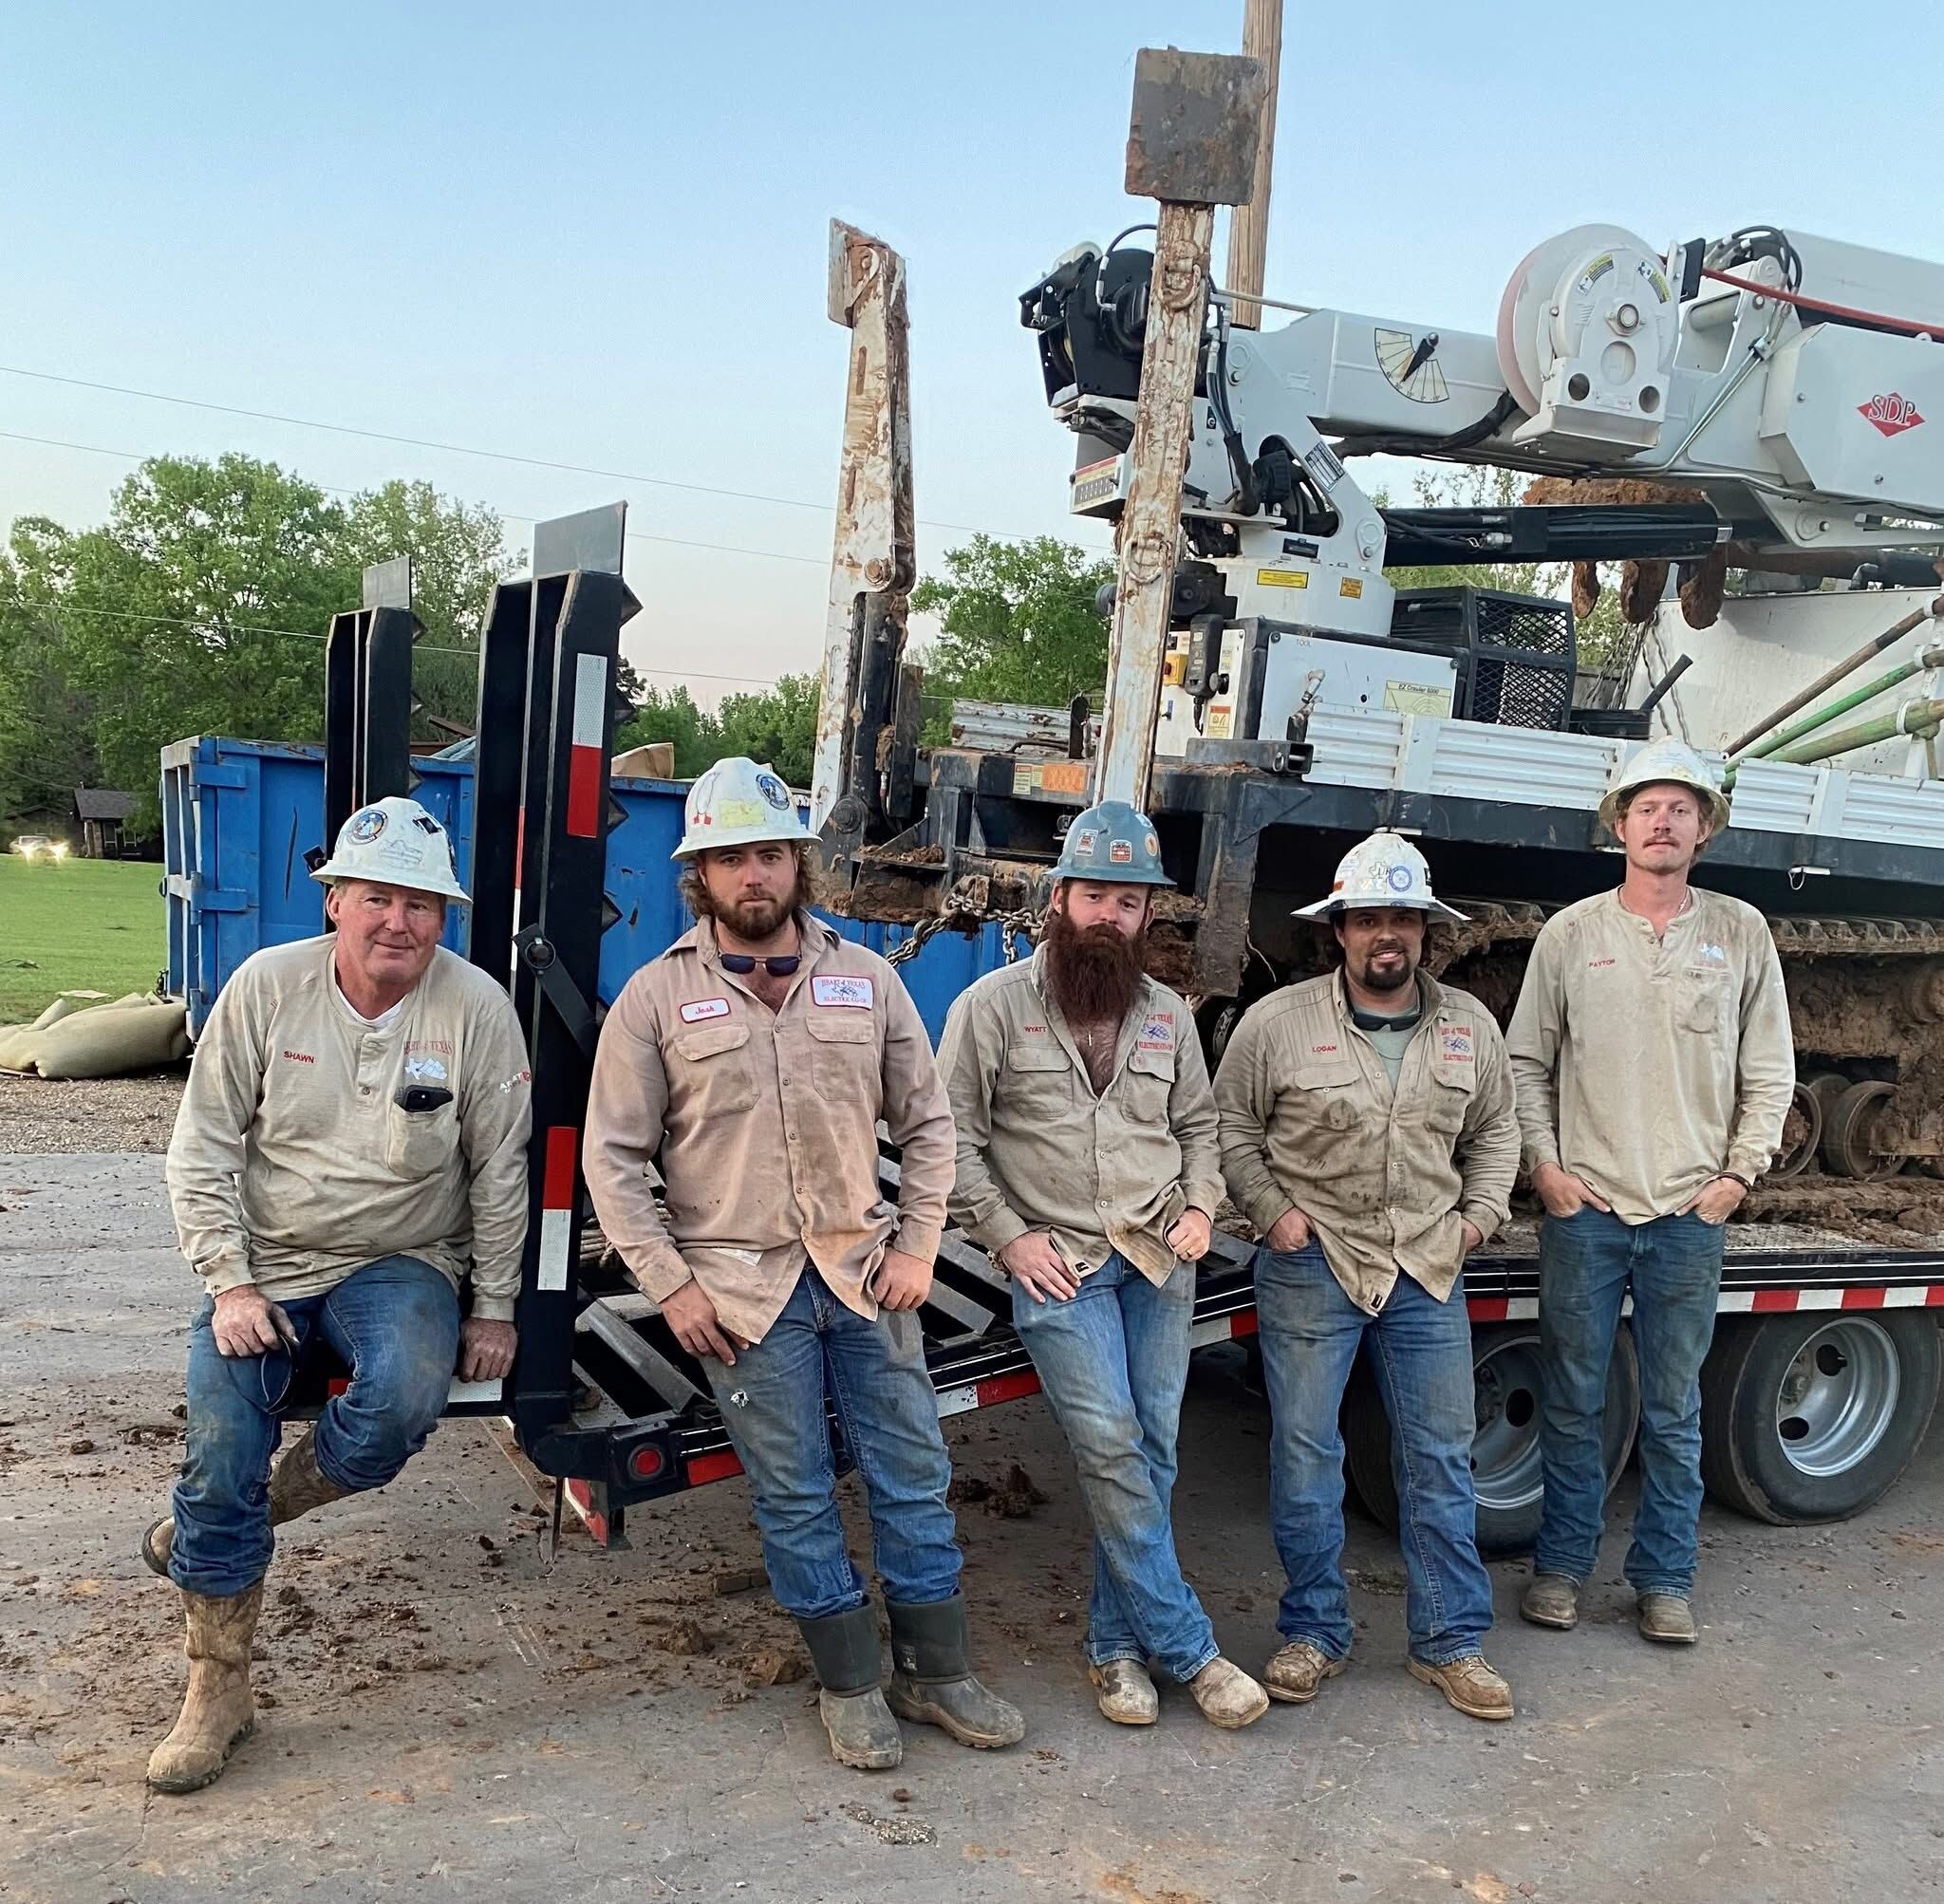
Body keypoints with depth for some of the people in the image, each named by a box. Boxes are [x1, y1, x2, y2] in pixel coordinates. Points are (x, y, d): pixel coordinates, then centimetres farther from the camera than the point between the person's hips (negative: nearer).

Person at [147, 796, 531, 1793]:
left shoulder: (475, 1007, -9)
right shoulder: (267, 985, -6)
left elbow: (500, 1172, -3)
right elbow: (202, 1149, -3)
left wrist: (494, 1308, -3)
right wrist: (230, 1284, -11)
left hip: (401, 1266, -1)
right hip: (264, 1263, 2)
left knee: (402, 1402, -29)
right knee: (218, 1454, -11)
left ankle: (236, 1518, 1)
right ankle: (216, 1690, 8)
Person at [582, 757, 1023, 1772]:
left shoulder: (867, 979, 4)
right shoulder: (657, 995, -2)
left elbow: (926, 1124, 10)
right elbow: (614, 1157, -2)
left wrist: (917, 1247, 1)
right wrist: (671, 1285, -7)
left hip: (865, 1269, 2)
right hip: (744, 1286, -2)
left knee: (913, 1473, 7)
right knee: (794, 1496, 5)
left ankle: (935, 1670, 24)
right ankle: (852, 1684, 22)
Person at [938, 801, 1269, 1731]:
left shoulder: (1168, 1015, 12)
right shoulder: (994, 1005, -3)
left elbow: (1196, 1126, 22)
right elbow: (953, 1138, -2)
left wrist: (1201, 1208, 5)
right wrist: (1009, 1236, -8)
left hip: (1161, 1263, 5)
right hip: (1058, 1266, -4)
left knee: (1149, 1455, 5)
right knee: (1111, 1451, -9)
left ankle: (1116, 1645, 20)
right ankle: (1189, 1650, 5)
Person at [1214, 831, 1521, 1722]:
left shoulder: (1470, 1025, 5)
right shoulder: (1278, 1023, -7)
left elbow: (1494, 1131, 17)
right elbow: (1232, 1130, 2)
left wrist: (1480, 1214, 5)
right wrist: (1272, 1211, -8)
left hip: (1428, 1269, 3)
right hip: (1310, 1267, -3)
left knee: (1441, 1458, 8)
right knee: (1305, 1454, 4)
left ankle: (1451, 1642, 21)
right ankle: (1314, 1631, 20)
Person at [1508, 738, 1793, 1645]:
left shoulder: (1741, 932, 4)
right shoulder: (1570, 933, 2)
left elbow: (1769, 1071, 7)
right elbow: (1527, 1063, 5)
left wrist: (1739, 1172, 0)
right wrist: (1544, 1164, -3)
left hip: (1691, 1214, 1)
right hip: (1583, 1208, 0)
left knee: (1674, 1411, 9)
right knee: (1572, 1402, 8)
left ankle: (1664, 1578, 23)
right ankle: (1561, 1564, 23)